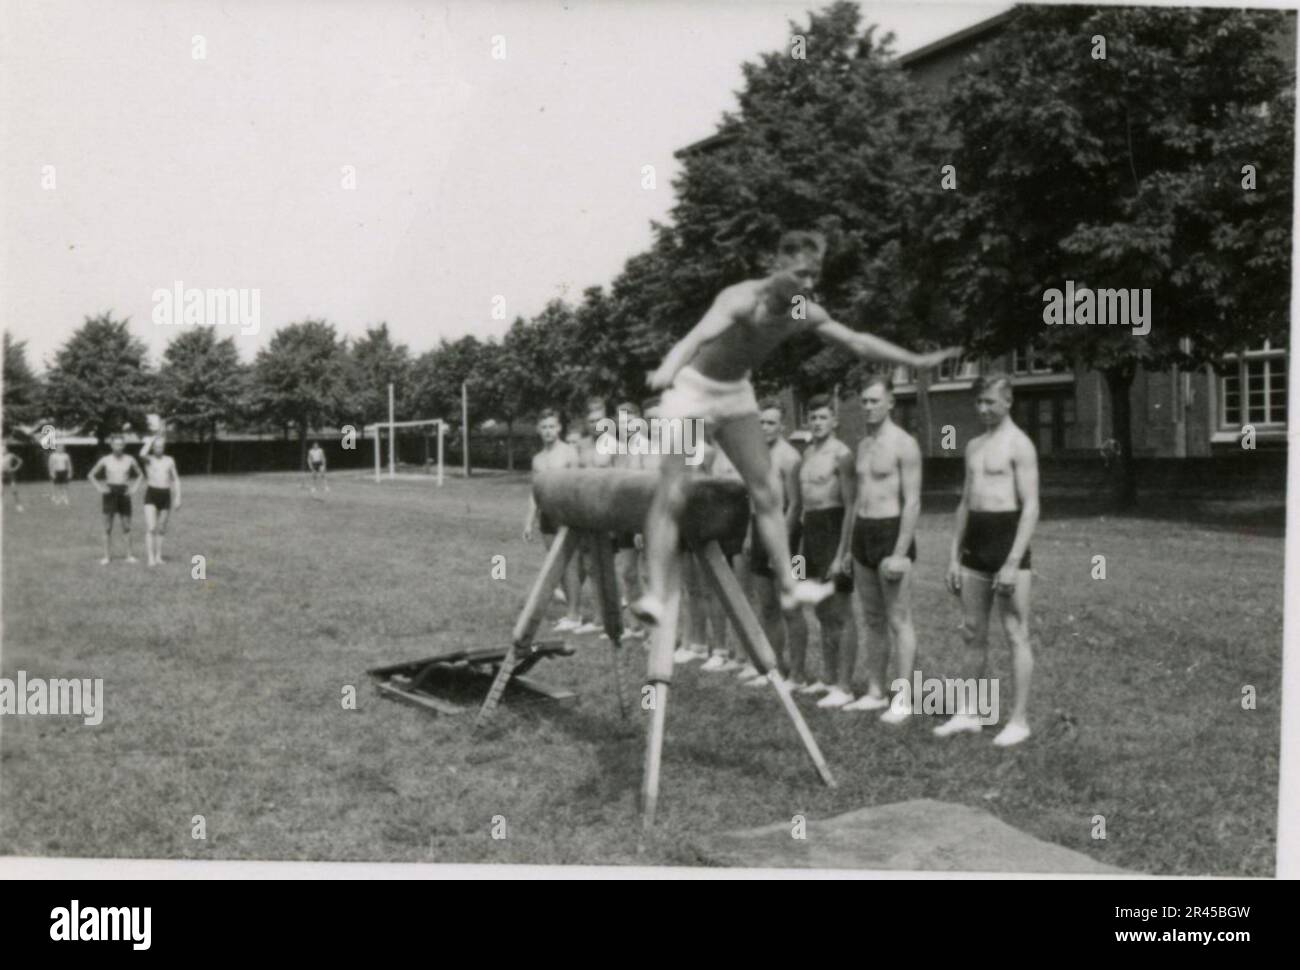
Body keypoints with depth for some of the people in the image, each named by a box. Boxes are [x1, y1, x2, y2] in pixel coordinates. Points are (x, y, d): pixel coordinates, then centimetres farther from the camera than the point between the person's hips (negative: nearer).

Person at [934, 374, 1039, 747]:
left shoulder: (1019, 445, -8)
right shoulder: (974, 446, 16)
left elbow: (1031, 507, -13)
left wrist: (1013, 563, -19)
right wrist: (954, 556, 14)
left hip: (1008, 539, -8)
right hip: (975, 544, 8)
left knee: (1016, 634, -2)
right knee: (972, 632, 11)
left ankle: (1019, 719, 5)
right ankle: (971, 713, 20)